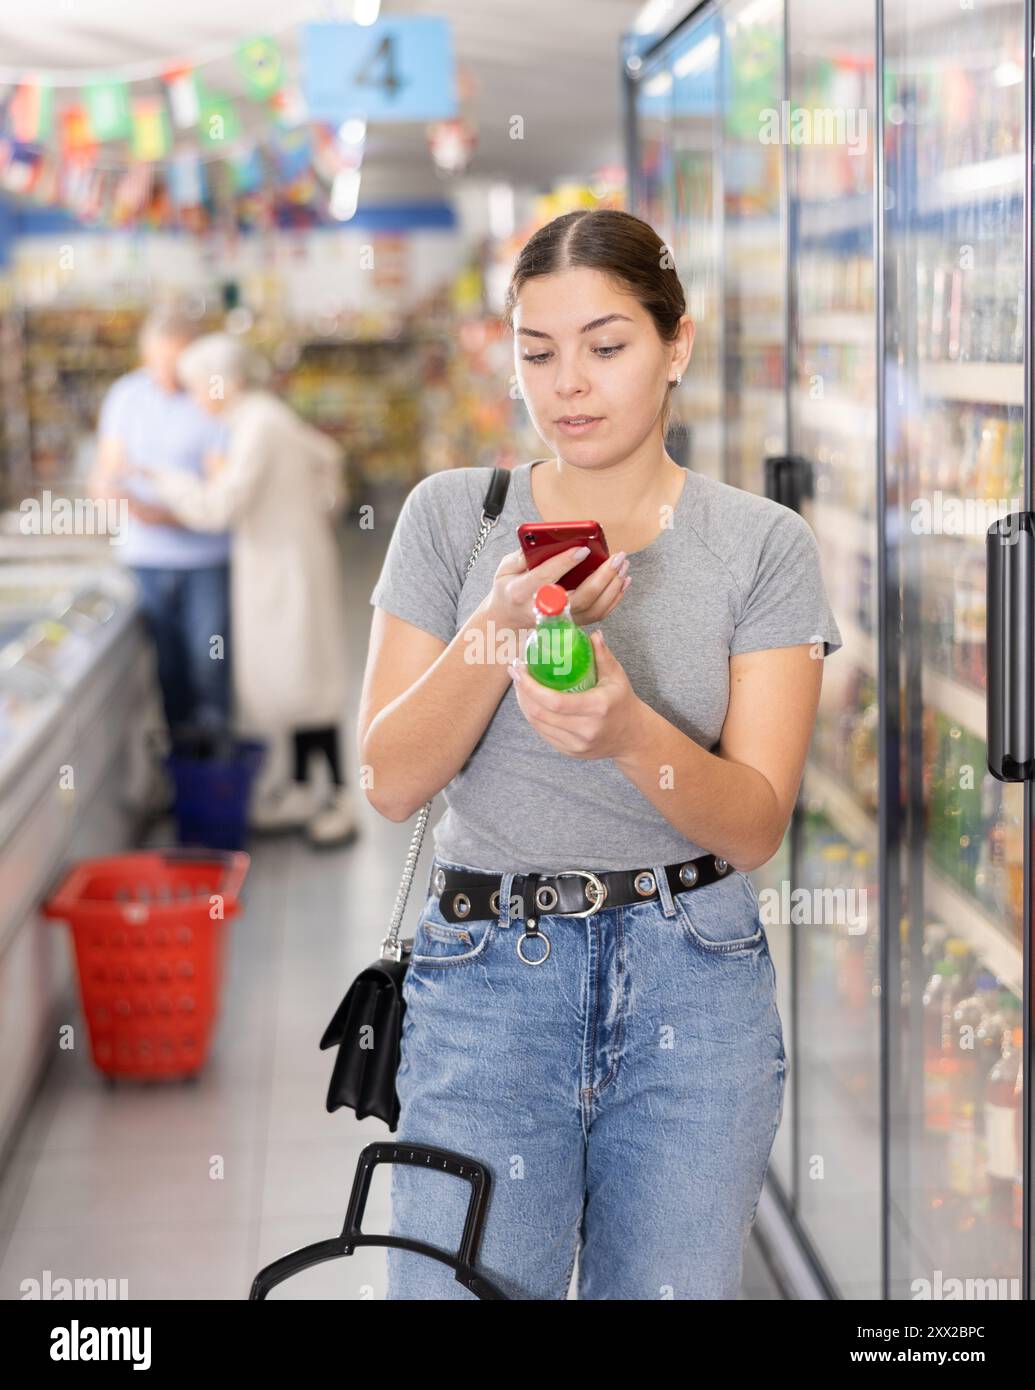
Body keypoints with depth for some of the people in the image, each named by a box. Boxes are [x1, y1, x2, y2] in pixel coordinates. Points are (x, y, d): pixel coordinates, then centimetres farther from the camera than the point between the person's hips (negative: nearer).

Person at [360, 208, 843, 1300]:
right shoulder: (451, 515, 2)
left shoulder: (764, 543, -1)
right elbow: (390, 782, -3)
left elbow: (755, 827, -7)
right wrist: (500, 631, -20)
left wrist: (631, 731, -27)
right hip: (485, 974, 0)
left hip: (692, 981, 0)